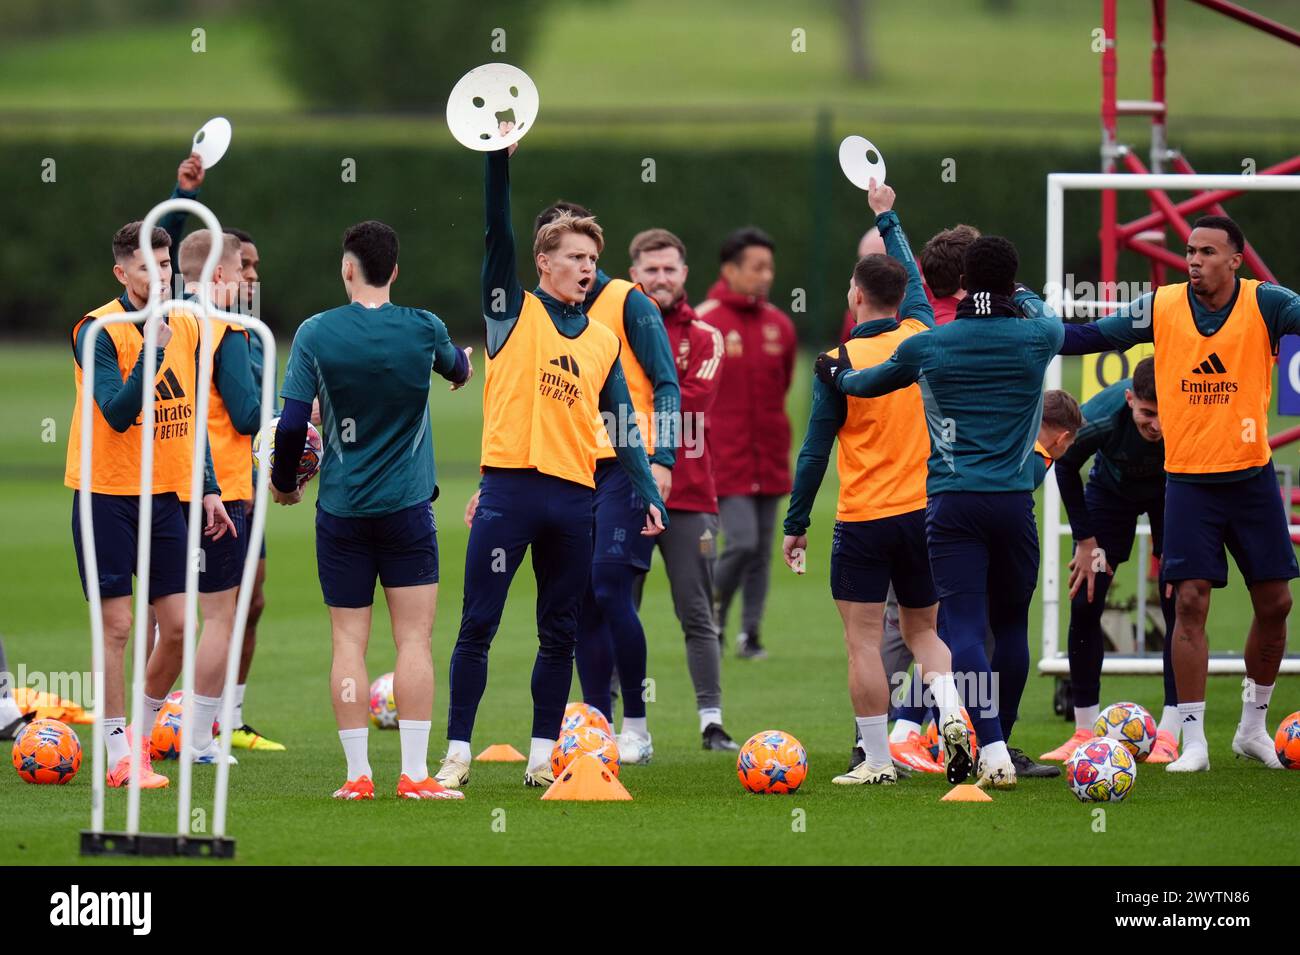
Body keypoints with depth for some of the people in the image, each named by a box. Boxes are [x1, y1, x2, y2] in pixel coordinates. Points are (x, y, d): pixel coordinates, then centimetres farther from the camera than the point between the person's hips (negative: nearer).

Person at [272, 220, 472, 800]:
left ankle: (357, 774, 3)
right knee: (414, 639, 1)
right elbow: (457, 368, 20)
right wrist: (462, 364, 46)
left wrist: (283, 481, 12)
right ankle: (414, 774, -4)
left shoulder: (316, 333, -6)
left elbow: (292, 422, -7)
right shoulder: (424, 330, -3)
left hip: (341, 510, 0)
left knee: (349, 641, 5)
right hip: (407, 507, 0)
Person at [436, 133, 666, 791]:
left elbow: (623, 426, 15)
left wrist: (648, 493, 5)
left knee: (559, 635, 7)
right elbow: (497, 234, -8)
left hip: (573, 497, 4)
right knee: (478, 626, -4)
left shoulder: (603, 340, 14)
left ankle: (542, 757, 13)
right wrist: (500, 158, -19)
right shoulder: (514, 313, 4)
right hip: (509, 489, -4)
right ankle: (457, 754, 0)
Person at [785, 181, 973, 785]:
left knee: (864, 642, 1)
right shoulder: (922, 338, 2)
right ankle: (951, 716, -8)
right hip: (924, 510, 5)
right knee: (922, 629, 17)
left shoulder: (842, 361, -9)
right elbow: (913, 281, 25)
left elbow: (815, 450, -7)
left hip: (863, 520, -5)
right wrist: (887, 219, 38)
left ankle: (877, 762, -1)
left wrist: (796, 523, 2)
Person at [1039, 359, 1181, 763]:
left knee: (1179, 605, -13)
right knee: (1084, 604, -6)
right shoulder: (1099, 418, -37)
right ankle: (1085, 733, 3)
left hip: (1172, 493, -1)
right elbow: (1066, 465, -13)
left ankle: (1168, 734, -8)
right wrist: (1086, 542, -11)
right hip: (1112, 488, 1)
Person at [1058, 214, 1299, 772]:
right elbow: (1092, 336, 1)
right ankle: (1194, 742, -2)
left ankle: (1253, 726, 26)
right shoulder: (1163, 307, -3)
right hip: (1188, 480, -1)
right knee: (1190, 602, -8)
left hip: (1252, 478, 1)